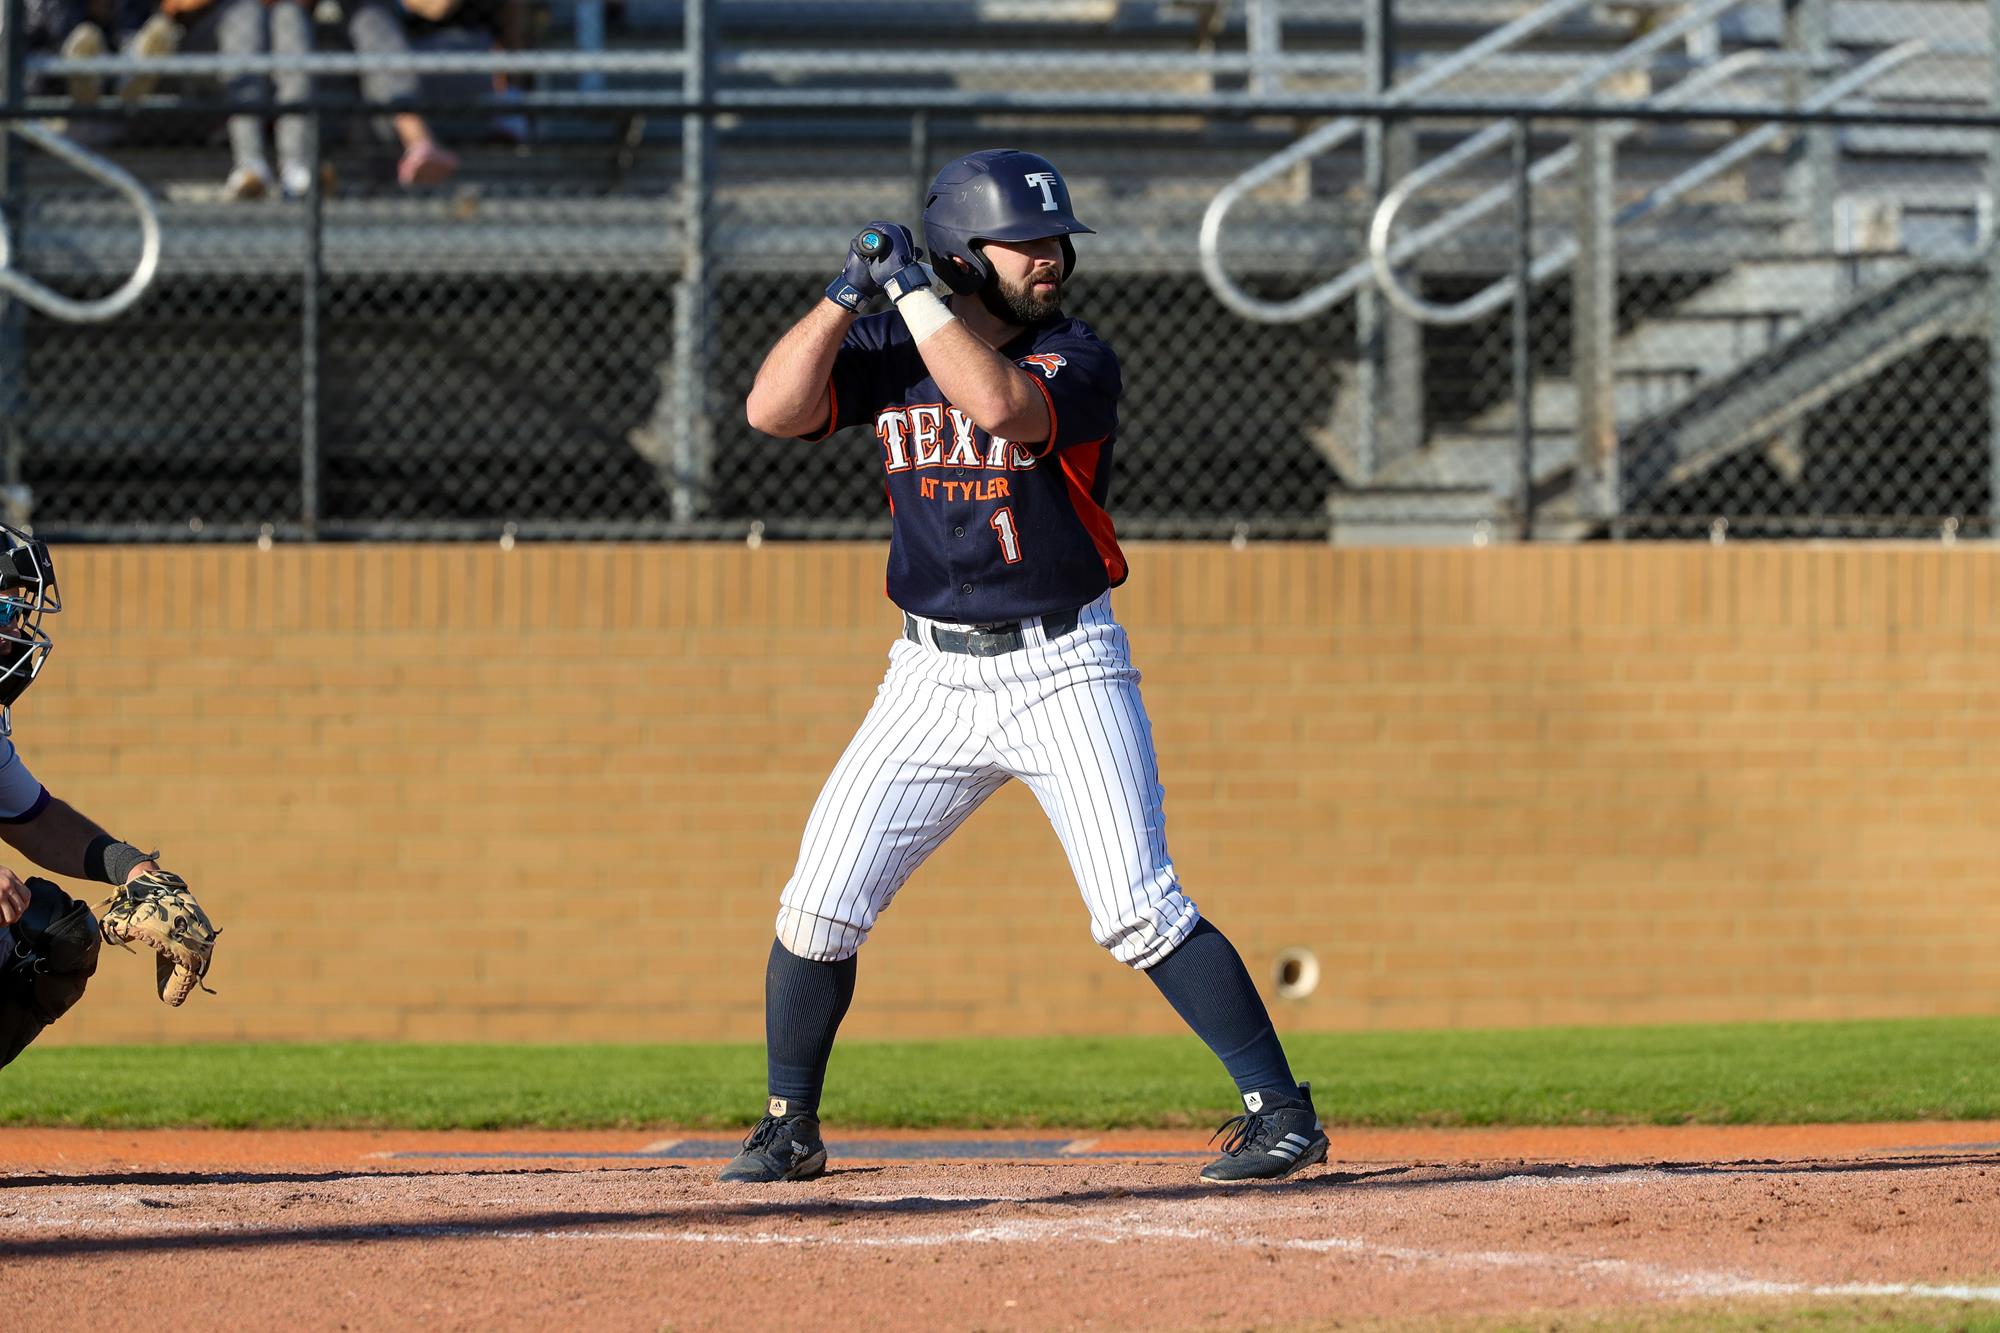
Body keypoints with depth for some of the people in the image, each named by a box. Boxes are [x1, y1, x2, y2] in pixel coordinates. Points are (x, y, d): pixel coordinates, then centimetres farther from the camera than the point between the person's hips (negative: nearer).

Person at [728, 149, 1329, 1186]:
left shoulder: (1076, 362, -9)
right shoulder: (889, 350, 3)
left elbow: (998, 402, -30)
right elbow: (772, 410, -9)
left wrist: (909, 284, -24)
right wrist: (850, 290, -16)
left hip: (1064, 671, -4)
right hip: (932, 677, 4)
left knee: (1139, 913, -13)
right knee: (819, 906, -1)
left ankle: (1281, 1110, -6)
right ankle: (788, 1128, 15)